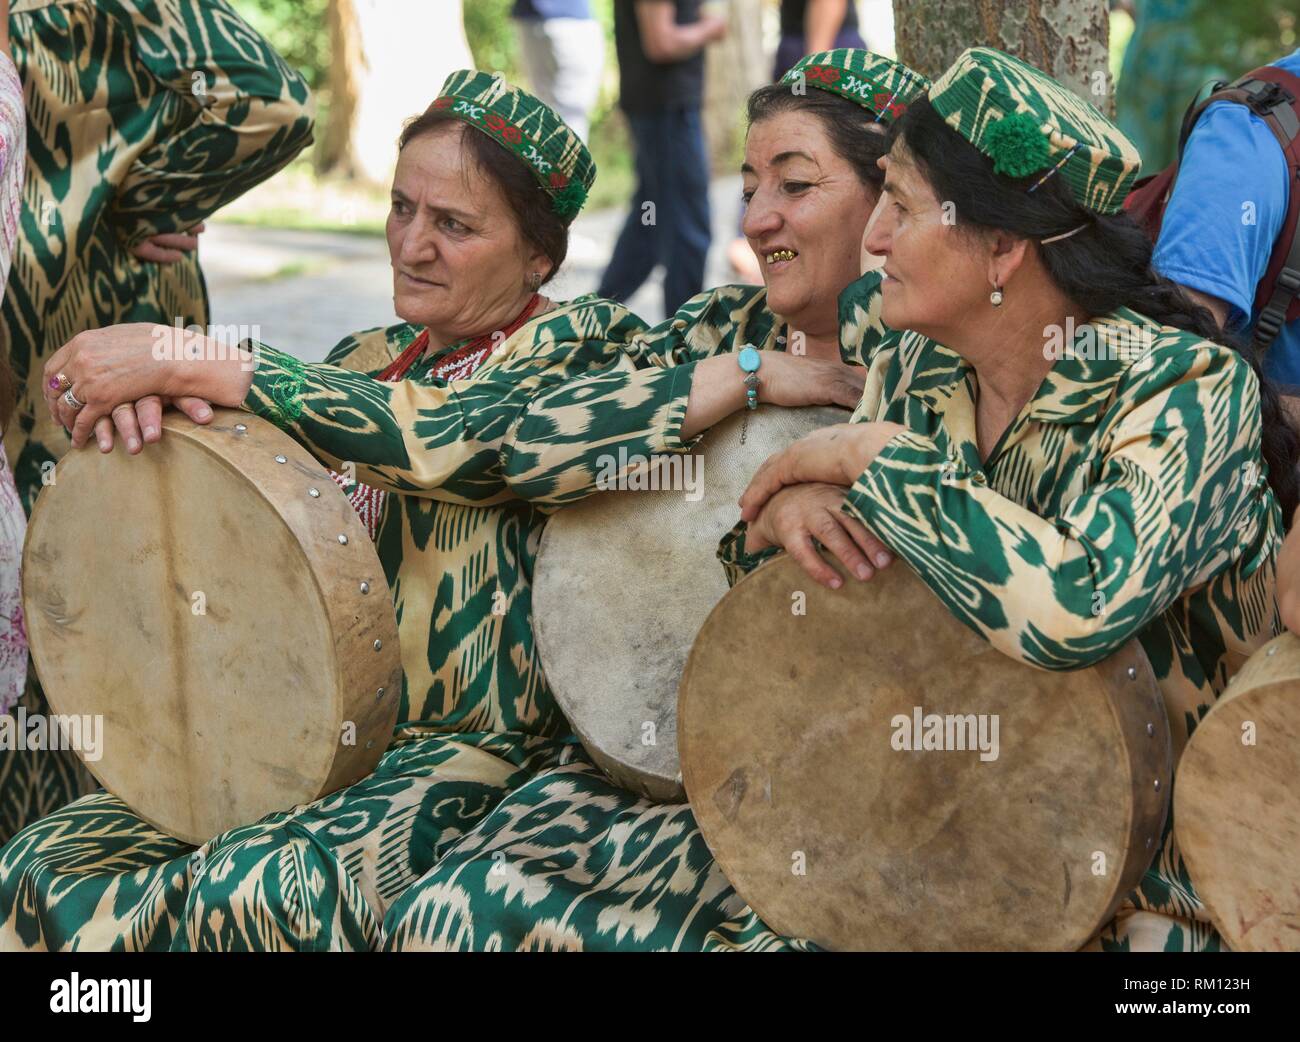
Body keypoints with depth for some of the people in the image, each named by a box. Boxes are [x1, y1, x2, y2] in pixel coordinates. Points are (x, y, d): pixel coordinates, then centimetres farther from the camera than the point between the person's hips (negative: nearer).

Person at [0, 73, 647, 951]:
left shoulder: (582, 343, -4)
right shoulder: (373, 357, 15)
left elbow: (437, 440, -22)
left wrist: (182, 364, -22)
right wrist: (136, 385, -12)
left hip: (475, 748, -6)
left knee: (260, 896, -31)